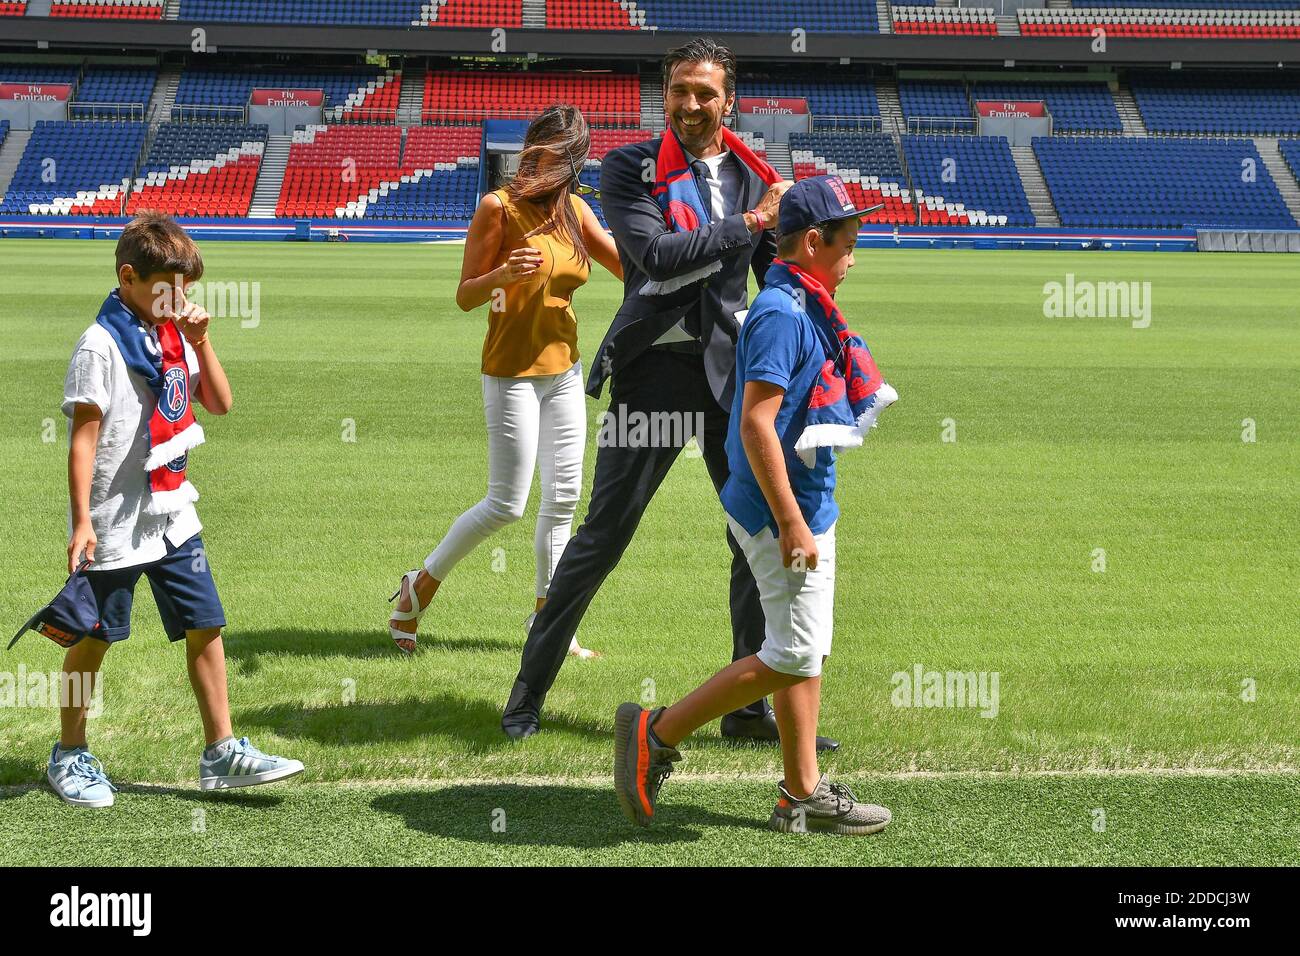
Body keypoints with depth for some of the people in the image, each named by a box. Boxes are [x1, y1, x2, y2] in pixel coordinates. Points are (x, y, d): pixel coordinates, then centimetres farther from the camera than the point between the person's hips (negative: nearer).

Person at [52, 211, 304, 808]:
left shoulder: (175, 334, 8)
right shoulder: (101, 345, -14)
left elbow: (220, 403, 12)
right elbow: (83, 436, -15)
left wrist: (201, 340, -1)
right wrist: (82, 521, -18)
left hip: (174, 517, 7)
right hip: (115, 526, -6)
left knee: (205, 627, 4)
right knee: (93, 639, 6)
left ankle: (221, 753, 11)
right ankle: (69, 757, 21)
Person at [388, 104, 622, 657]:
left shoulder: (574, 210, 6)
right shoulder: (499, 207, -11)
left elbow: (631, 267, 5)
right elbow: (465, 296, -11)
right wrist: (504, 274, -31)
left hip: (564, 369, 6)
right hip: (513, 370, -6)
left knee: (563, 500, 7)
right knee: (507, 504, -6)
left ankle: (546, 616, 21)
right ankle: (420, 587, 12)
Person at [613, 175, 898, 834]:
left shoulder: (806, 309, 13)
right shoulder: (782, 313, -18)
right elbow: (756, 422, -25)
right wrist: (791, 524, -25)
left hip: (807, 506, 10)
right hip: (783, 510, -10)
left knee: (805, 654, 13)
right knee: (794, 655, -6)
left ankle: (803, 795, 19)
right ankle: (657, 734, 2)